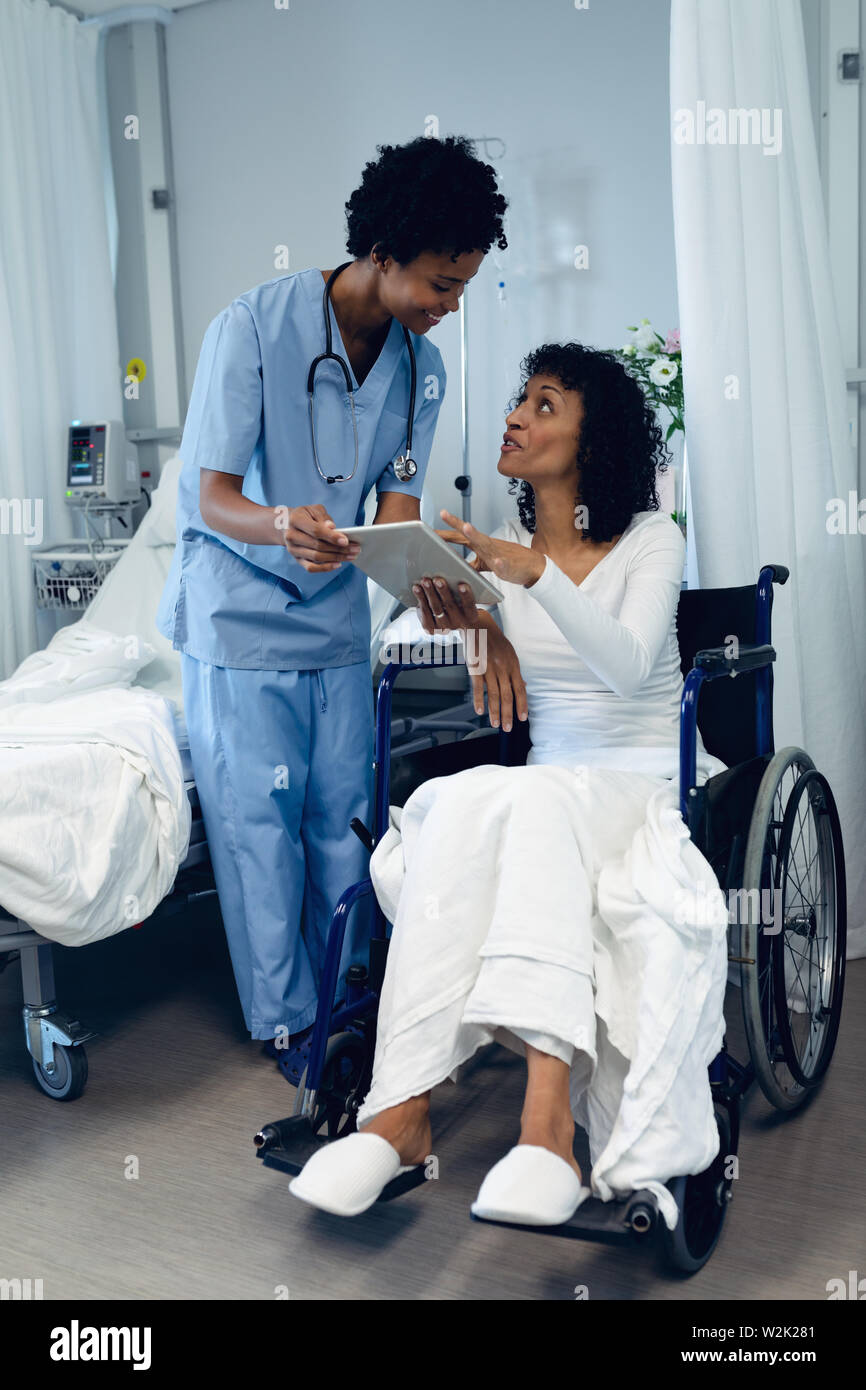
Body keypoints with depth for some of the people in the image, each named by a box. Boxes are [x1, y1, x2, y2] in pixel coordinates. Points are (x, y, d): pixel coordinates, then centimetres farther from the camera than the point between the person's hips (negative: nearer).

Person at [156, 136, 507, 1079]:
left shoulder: (420, 366, -2)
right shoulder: (252, 328, -19)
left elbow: (396, 507, 1)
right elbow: (214, 497, -20)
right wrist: (284, 527, -42)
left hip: (337, 616, 5)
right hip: (239, 618, -5)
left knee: (343, 816, 9)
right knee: (260, 824, 0)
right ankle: (286, 1022, 15)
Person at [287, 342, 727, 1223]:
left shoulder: (652, 541, -1)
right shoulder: (500, 546, 12)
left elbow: (627, 666, -19)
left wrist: (537, 575, -34)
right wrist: (455, 618, -16)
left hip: (651, 782, -3)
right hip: (547, 786, 3)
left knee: (535, 800, -38)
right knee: (460, 802, -33)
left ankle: (548, 1110, -49)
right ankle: (401, 1109, -38)